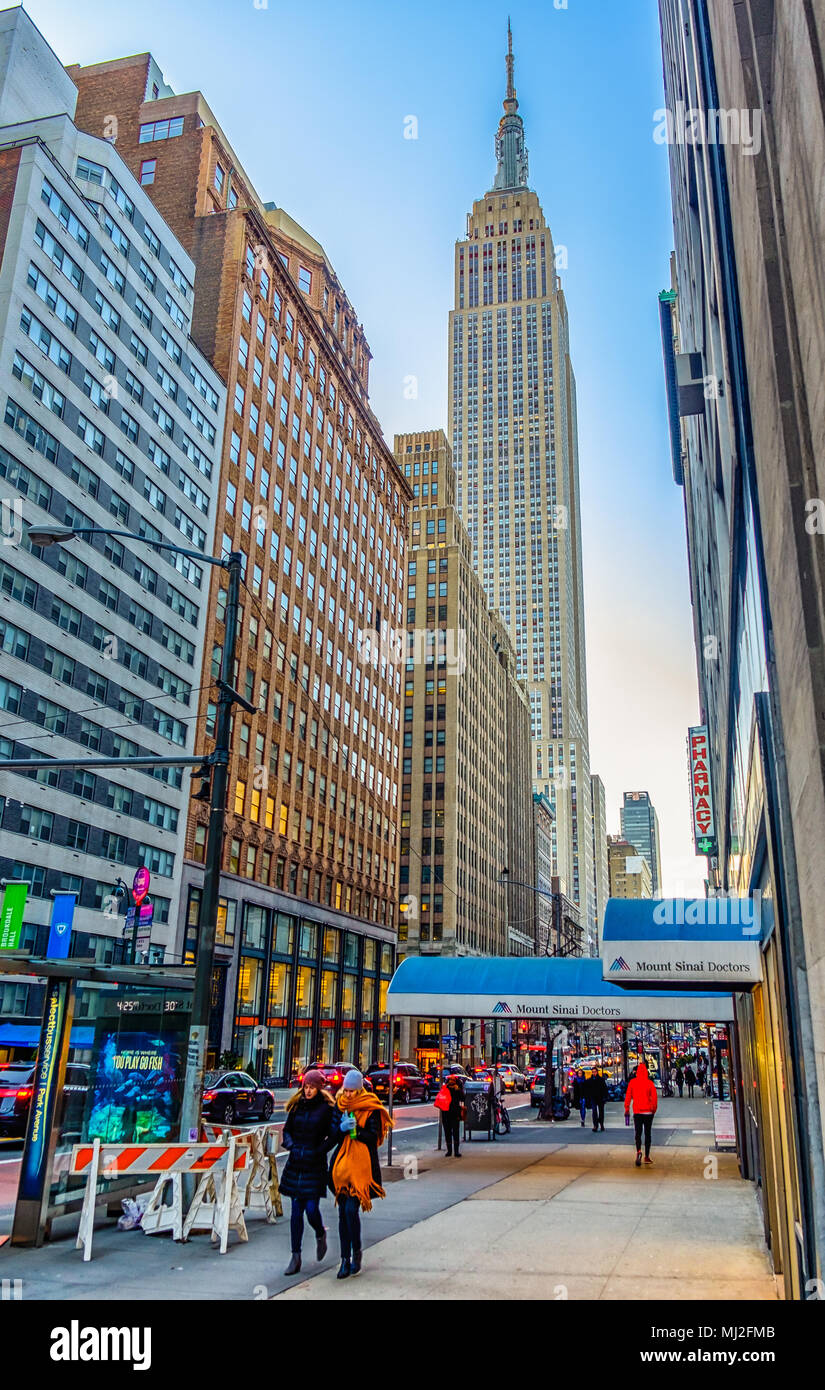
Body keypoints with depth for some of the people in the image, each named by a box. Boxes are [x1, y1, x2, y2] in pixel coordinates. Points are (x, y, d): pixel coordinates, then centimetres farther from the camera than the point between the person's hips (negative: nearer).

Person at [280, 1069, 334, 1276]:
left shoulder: (327, 1108, -4)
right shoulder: (297, 1106, 8)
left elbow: (333, 1136, -3)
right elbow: (287, 1130, 13)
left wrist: (319, 1152, -14)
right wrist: (291, 1146, -4)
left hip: (315, 1165, -4)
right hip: (295, 1164, 4)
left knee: (311, 1209, -6)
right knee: (296, 1211, 5)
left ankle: (320, 1235, 27)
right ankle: (296, 1257, 13)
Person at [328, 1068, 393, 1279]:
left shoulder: (371, 1108, -3)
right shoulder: (339, 1106, 8)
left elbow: (374, 1136, -7)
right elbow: (333, 1135, 6)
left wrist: (356, 1130, -21)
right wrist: (342, 1128, -14)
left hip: (362, 1164, -4)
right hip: (341, 1163, 4)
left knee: (351, 1209, -13)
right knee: (342, 1211, 6)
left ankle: (356, 1252, 7)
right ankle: (345, 1259, 16)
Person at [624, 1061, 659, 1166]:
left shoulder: (632, 1082, -2)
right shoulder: (649, 1083, -5)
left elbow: (628, 1096, -1)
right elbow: (654, 1097, -5)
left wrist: (627, 1109, 7)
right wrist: (654, 1109, 9)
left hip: (637, 1111, 0)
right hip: (648, 1111, 0)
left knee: (638, 1133, 4)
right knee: (647, 1134, 11)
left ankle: (638, 1151, -21)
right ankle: (647, 1156, 13)